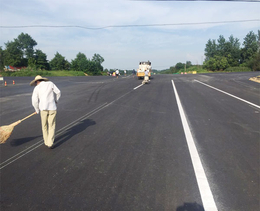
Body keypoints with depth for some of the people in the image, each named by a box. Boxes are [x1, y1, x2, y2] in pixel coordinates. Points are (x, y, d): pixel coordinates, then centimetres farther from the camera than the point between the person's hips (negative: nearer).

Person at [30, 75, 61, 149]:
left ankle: (47, 142, 28)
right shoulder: (50, 83, 8)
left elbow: (34, 100, -4)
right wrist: (56, 100, 24)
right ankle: (50, 143, -2)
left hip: (43, 108, 0)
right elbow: (58, 92, 7)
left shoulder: (36, 88, 5)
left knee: (44, 126, 18)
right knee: (52, 126, 6)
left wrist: (37, 110, 12)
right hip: (52, 108, 0)